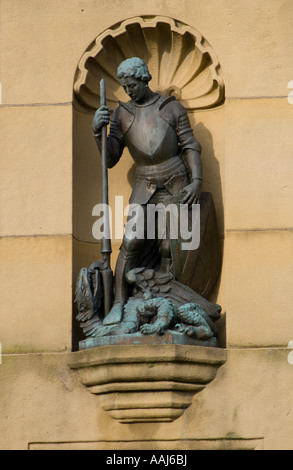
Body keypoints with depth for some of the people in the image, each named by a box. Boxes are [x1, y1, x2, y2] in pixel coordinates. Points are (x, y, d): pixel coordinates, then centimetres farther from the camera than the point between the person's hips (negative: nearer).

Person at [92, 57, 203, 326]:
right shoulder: (121, 114, 6)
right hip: (145, 185, 1)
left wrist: (197, 181, -11)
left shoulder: (171, 108, 3)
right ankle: (119, 305, -14)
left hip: (176, 185, -1)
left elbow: (190, 147, 2)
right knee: (132, 242, -14)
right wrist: (97, 131, -16)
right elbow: (110, 159, 1)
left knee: (169, 247, -7)